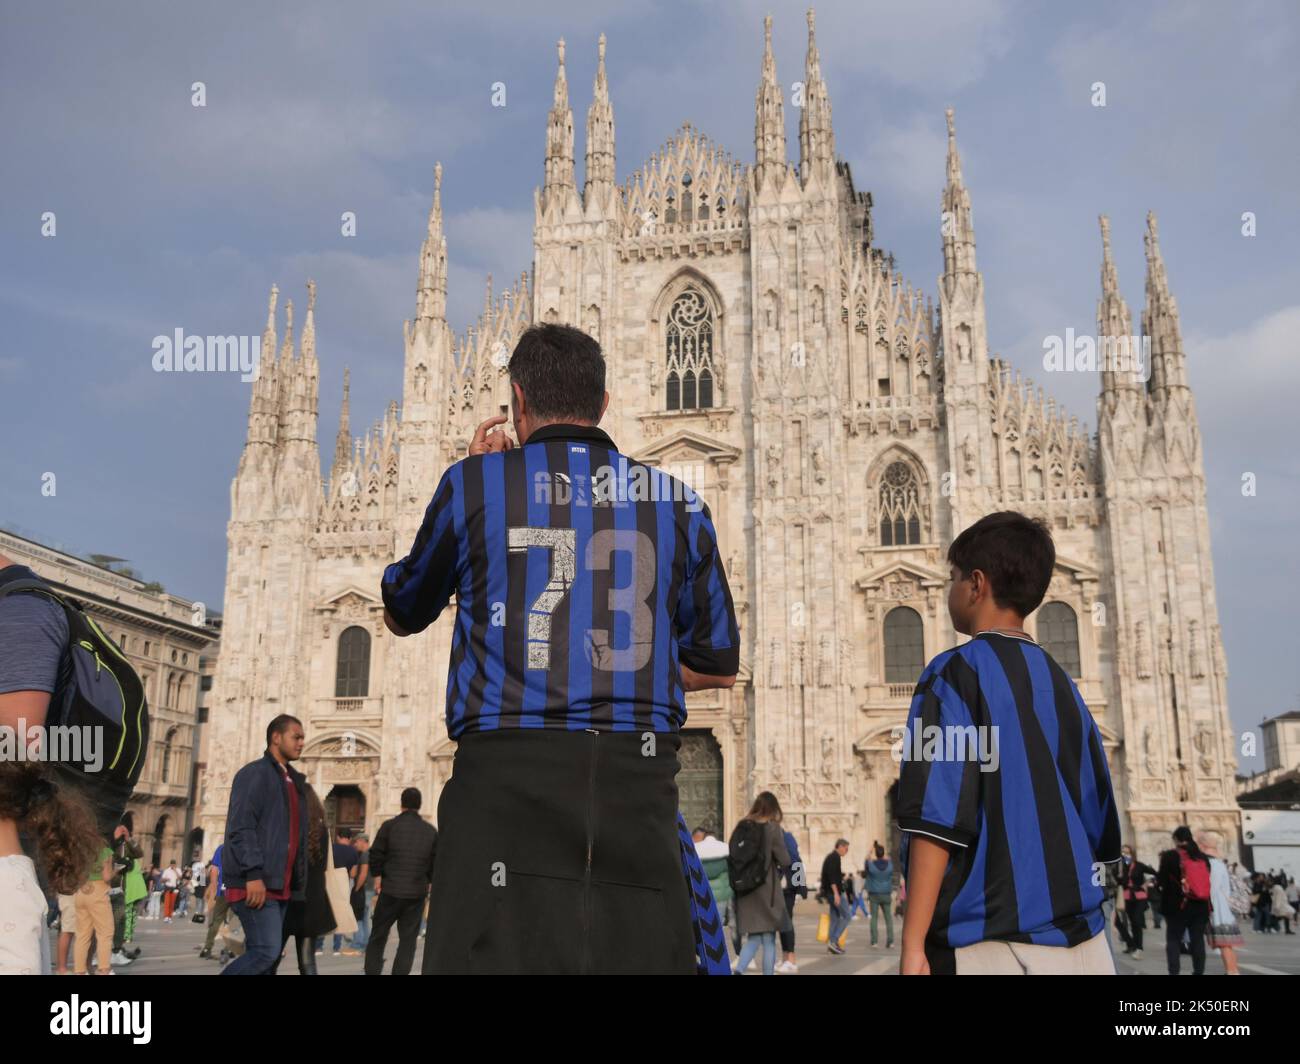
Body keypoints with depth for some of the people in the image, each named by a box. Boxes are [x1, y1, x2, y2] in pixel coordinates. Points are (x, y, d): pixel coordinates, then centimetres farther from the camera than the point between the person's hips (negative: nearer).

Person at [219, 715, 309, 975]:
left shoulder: (292, 781, 21)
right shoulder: (254, 773, -6)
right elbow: (241, 827, -16)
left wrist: (297, 884, 17)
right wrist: (253, 873, -23)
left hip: (279, 884, 9)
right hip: (255, 883, -9)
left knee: (262, 953, 7)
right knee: (266, 950, -15)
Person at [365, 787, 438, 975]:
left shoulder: (389, 826, -4)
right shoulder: (431, 831, 3)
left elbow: (375, 855, -5)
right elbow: (436, 862, 5)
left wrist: (377, 875, 9)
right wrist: (428, 882, 17)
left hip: (390, 889, -1)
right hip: (417, 892, 1)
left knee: (378, 936, 12)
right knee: (408, 939, 7)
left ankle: (372, 971, 9)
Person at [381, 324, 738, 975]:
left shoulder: (477, 481, 7)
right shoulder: (676, 501, 13)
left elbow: (401, 615, 23)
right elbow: (716, 666, 16)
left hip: (507, 774, -2)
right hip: (640, 780, 2)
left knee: (496, 951, 1)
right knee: (644, 955, 7)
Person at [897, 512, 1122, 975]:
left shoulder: (955, 673, -8)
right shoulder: (1062, 684, 11)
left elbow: (937, 816, -16)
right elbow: (1100, 821, 15)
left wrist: (913, 946, -15)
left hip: (989, 941, -6)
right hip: (1081, 937, 6)